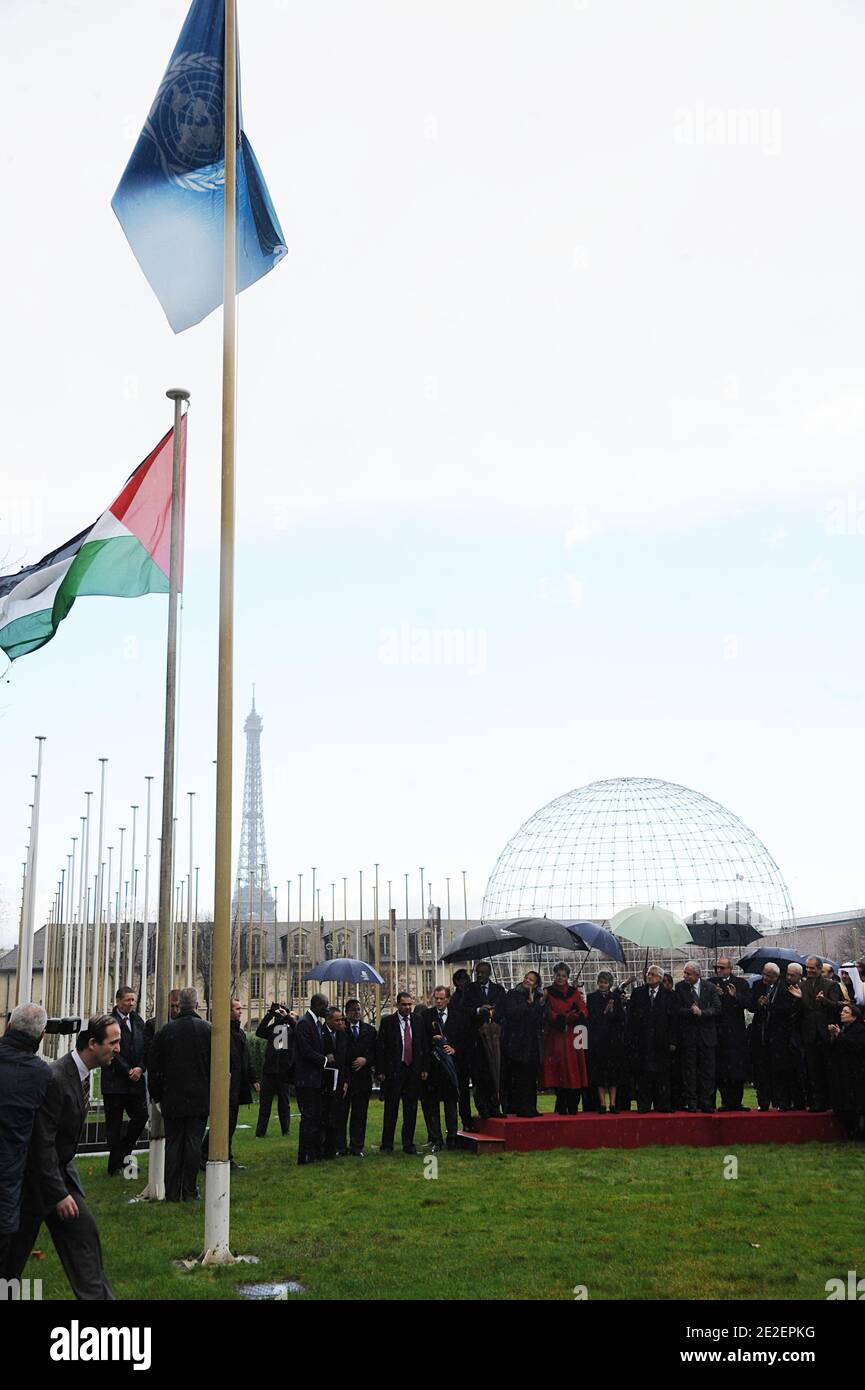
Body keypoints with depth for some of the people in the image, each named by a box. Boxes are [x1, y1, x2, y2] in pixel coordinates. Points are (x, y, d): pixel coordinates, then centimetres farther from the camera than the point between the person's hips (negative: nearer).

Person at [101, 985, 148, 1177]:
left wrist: (140, 1068, -8)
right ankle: (115, 1166, 11)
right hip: (115, 1081, -5)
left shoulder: (138, 1021, 11)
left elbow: (145, 1048, 8)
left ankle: (122, 1153, 22)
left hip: (136, 1081, 5)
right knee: (114, 1124, 3)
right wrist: (128, 1071, -14)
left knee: (141, 1116, 2)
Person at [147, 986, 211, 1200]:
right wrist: (213, 1093, 6)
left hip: (172, 1099, 1)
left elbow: (153, 1067, 4)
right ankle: (190, 1191, 4)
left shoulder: (166, 1030, 0)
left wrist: (157, 1096, 13)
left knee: (173, 1144, 7)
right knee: (193, 1143, 3)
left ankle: (172, 1192, 8)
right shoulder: (207, 1029, -4)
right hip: (199, 1099, -1)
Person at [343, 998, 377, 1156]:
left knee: (359, 1113, 4)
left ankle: (357, 1147, 10)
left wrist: (366, 1060, -6)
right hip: (343, 1075, -3)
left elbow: (376, 1051, 9)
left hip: (363, 1076, 3)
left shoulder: (370, 1030, 12)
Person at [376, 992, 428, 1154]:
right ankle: (387, 1145, 8)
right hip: (393, 1071, -3)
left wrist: (424, 1068, 5)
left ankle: (408, 1144, 14)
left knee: (411, 1110, 6)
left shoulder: (418, 1022, 9)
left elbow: (424, 1047, 11)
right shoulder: (388, 1022, -2)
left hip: (414, 1071, 3)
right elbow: (380, 1048, -3)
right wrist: (380, 1071, -8)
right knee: (391, 1110, 1)